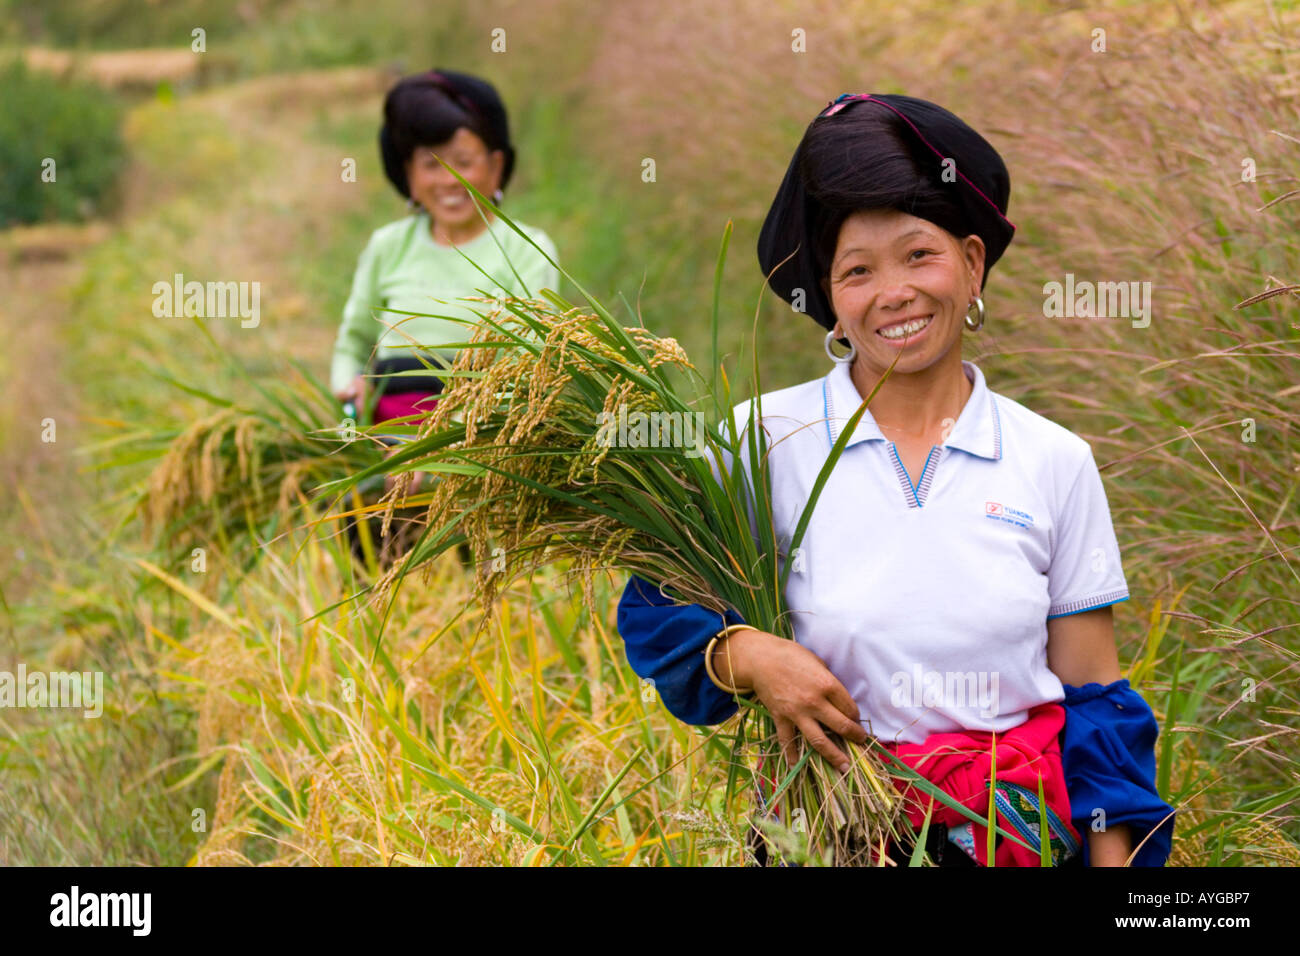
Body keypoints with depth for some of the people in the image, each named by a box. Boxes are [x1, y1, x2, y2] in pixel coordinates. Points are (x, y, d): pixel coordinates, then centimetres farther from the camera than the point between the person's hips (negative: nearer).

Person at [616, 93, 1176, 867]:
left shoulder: (1055, 463, 3)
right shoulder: (762, 442, -2)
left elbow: (1092, 696, 5)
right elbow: (659, 607, 0)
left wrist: (1115, 859, -3)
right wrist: (743, 654, -19)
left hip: (1024, 831, 1)